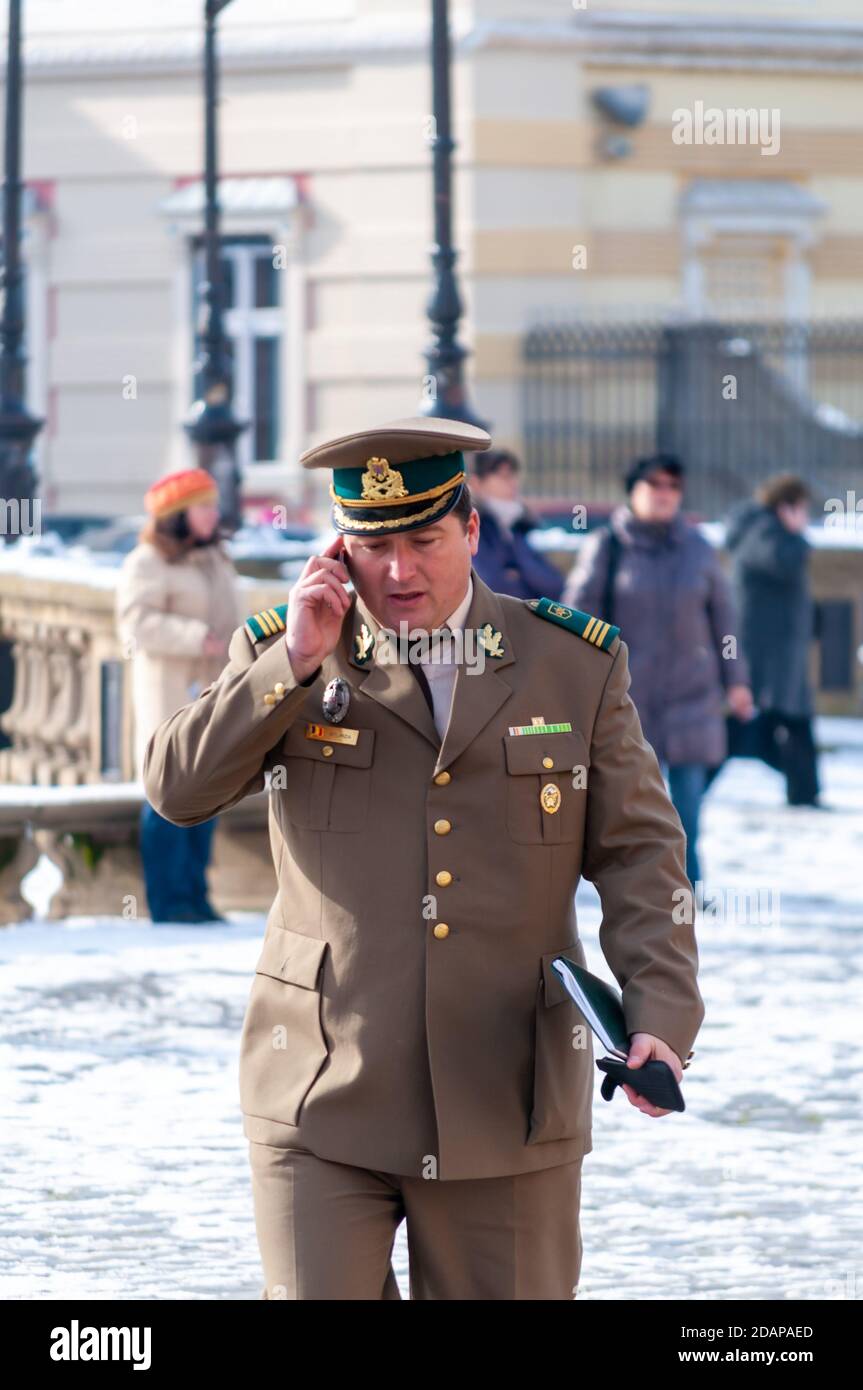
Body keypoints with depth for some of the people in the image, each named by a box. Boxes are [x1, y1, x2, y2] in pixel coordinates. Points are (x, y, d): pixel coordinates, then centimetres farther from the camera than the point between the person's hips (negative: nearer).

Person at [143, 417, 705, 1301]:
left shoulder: (576, 666, 4)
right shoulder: (279, 659, 4)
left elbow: (639, 857, 3)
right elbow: (178, 788, -8)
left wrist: (661, 1018, -11)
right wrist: (297, 662, -15)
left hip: (506, 1111, 1)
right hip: (324, 1100, -1)